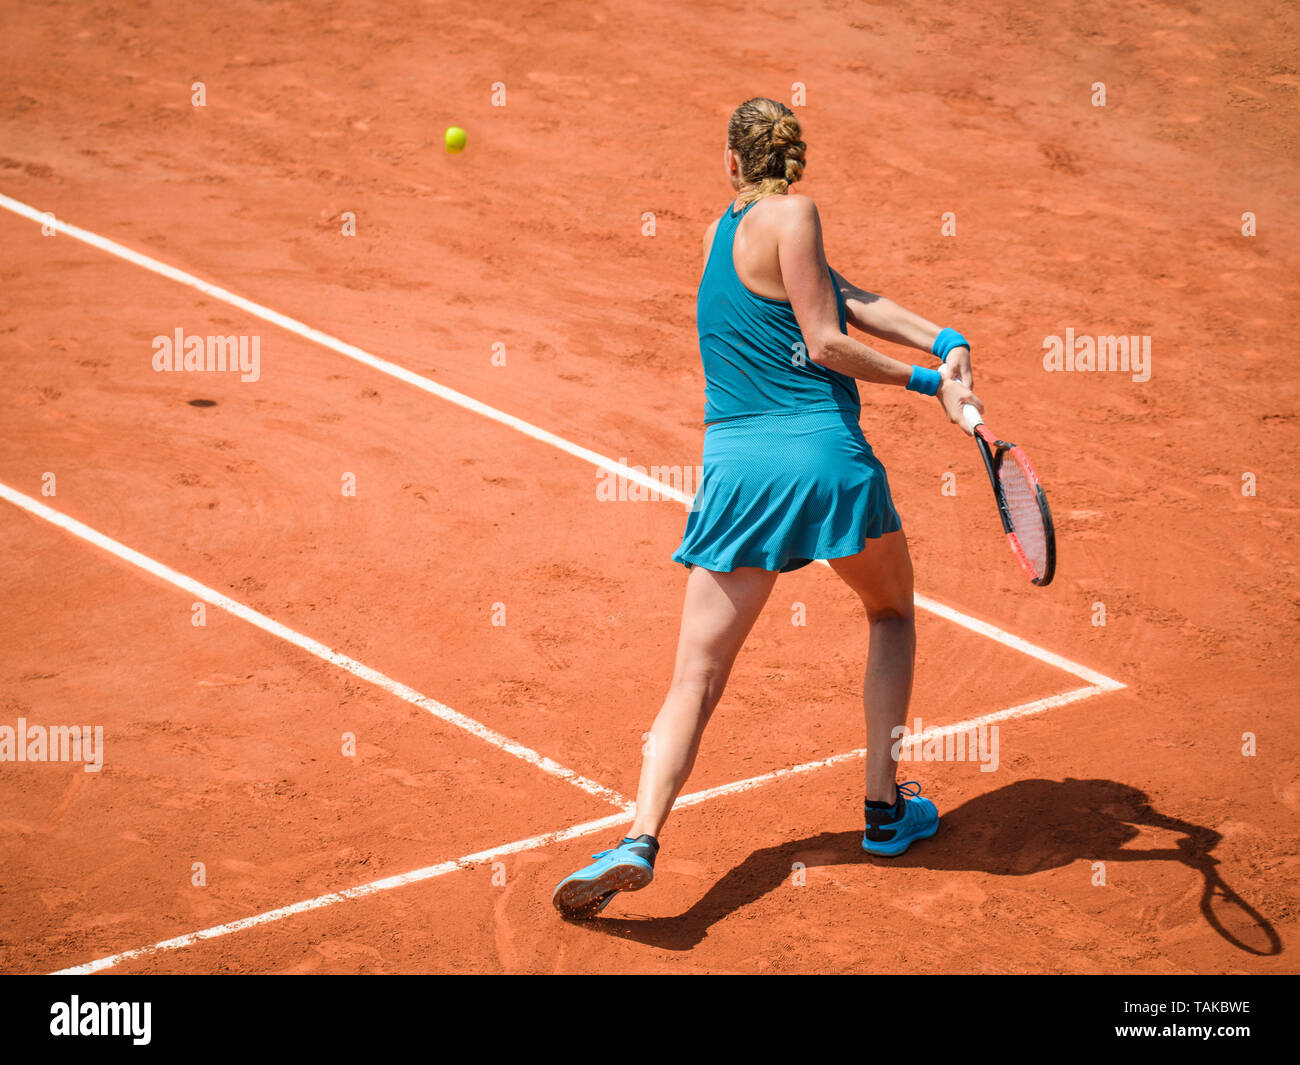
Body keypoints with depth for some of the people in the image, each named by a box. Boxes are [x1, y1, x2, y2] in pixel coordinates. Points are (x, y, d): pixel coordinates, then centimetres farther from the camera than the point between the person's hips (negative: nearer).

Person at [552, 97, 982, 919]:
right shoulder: (792, 215, -4)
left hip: (737, 469, 4)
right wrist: (925, 382, 1)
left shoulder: (726, 229, 17)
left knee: (696, 679, 1)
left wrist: (943, 340, -1)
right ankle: (886, 808, 21)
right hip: (825, 457, -4)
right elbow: (826, 342, -8)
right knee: (892, 613, 24)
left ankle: (641, 838, -20)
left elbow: (844, 299, 8)